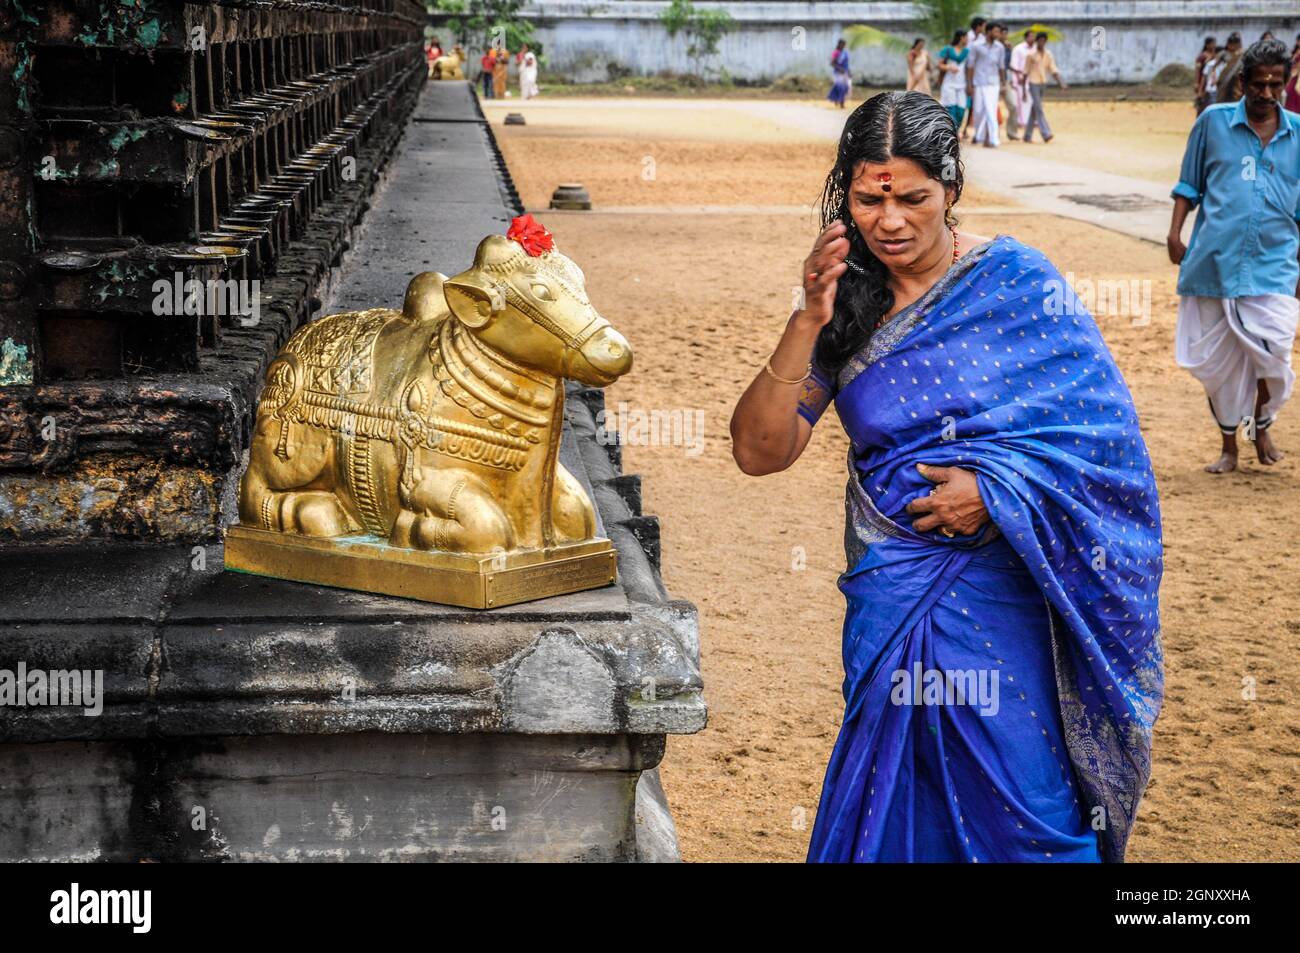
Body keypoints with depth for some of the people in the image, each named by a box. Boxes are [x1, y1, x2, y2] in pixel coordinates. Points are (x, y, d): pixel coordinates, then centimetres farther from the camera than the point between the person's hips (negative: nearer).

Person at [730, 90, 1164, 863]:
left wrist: (997, 486, -17)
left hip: (1007, 590, -2)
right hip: (891, 593, 2)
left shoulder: (1016, 283, -7)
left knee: (1023, 805, 0)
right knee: (892, 799, 9)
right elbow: (759, 452, -8)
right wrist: (810, 322, -18)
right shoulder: (844, 304, -1)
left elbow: (1103, 424, -5)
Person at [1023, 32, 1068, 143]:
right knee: (1038, 109, -13)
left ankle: (1027, 136, 17)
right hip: (1033, 83, -5)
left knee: (1034, 110, 10)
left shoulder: (1048, 54, 7)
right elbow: (1026, 72, -3)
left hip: (1043, 84, 5)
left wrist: (1061, 83, -11)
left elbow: (1053, 70, 3)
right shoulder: (1031, 54, -5)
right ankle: (1046, 134, -20)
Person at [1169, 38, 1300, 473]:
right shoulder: (1213, 121, 3)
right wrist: (1175, 234, -1)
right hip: (1215, 259, 0)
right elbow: (1189, 184, 10)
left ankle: (1261, 425, 15)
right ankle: (1228, 445, 22)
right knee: (1217, 360, 6)